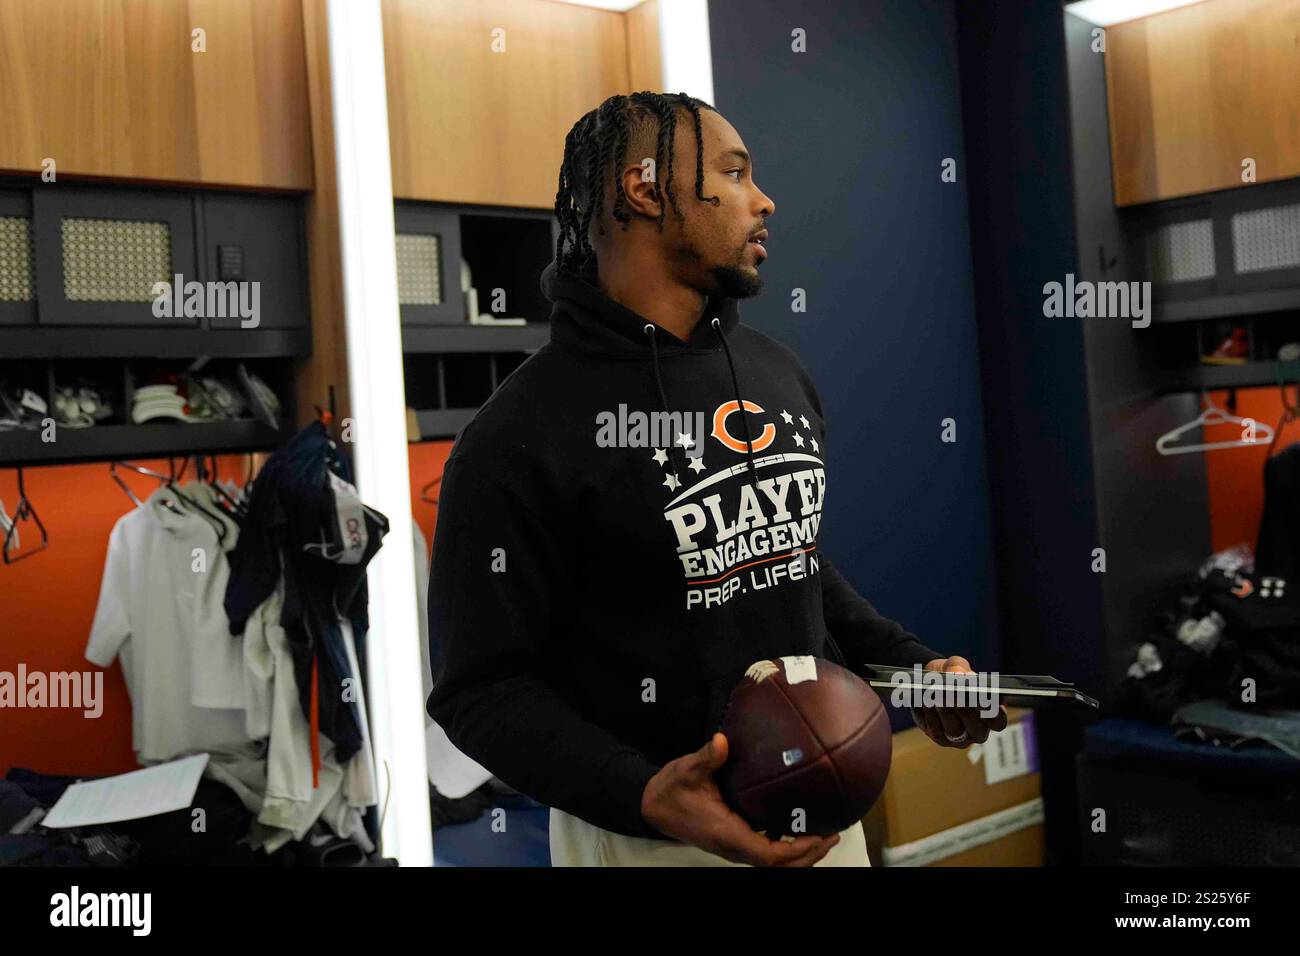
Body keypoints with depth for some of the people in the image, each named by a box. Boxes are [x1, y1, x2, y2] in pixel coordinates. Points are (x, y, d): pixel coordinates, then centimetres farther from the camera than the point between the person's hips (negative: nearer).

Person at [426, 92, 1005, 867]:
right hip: (646, 836, -6)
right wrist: (644, 797, -30)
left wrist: (910, 664, 4)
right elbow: (484, 686, -17)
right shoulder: (522, 438, -19)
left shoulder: (779, 374, 4)